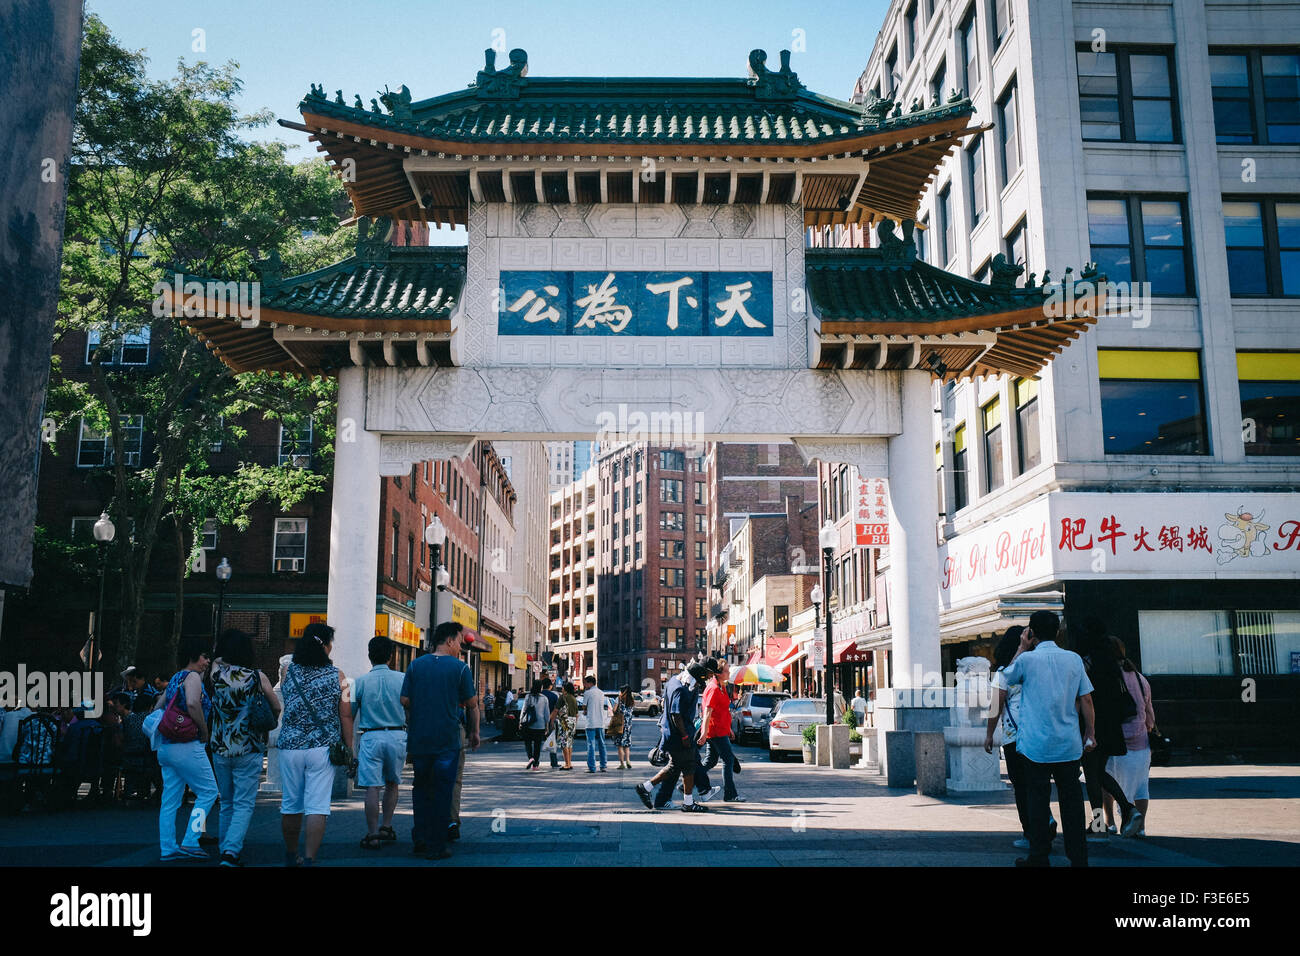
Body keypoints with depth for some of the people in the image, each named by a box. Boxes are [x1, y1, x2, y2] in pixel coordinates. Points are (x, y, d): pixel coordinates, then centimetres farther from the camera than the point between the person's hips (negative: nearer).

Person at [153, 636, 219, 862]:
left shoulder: (175, 678, 18)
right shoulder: (192, 677, -10)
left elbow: (158, 708, 23)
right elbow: (192, 703, -27)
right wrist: (204, 731, -17)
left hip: (166, 747, 9)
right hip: (187, 746, -9)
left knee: (170, 799, 10)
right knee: (208, 792, -1)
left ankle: (167, 848, 12)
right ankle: (190, 842, -5)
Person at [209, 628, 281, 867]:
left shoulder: (217, 672, -3)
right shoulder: (257, 677, -7)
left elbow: (218, 658, 22)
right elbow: (276, 708, 2)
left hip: (220, 749, 3)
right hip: (249, 749, -3)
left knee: (226, 804, 17)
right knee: (244, 804, -2)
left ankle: (226, 849, 23)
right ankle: (231, 851, -16)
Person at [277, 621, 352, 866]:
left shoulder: (289, 670, 2)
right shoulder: (337, 676, -2)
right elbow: (345, 715, -2)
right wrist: (349, 749, 6)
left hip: (290, 746, 2)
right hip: (323, 748, -2)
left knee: (290, 805, 16)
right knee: (318, 807, -1)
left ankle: (291, 856, 31)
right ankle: (309, 859, -8)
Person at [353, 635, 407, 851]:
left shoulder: (360, 682, -1)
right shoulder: (402, 679, 1)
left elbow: (349, 716, 3)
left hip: (371, 737, -2)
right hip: (397, 736, 2)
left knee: (372, 787, -1)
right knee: (392, 783, 19)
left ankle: (373, 835, 0)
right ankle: (387, 827, 19)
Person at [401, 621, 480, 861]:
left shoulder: (415, 665, 5)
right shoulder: (459, 667, -4)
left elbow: (404, 700, 2)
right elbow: (472, 704, -1)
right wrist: (474, 732, 12)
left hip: (418, 739, 4)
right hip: (447, 740, -3)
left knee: (421, 788, 18)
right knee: (442, 791, 3)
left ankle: (420, 840, 16)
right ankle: (436, 846, 5)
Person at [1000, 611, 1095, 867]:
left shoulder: (1027, 659, -7)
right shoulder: (1074, 659, 2)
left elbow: (1007, 678, 12)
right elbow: (1086, 700, 4)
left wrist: (1022, 648, 14)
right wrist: (1090, 734, 12)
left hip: (1037, 744, -3)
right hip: (1069, 745, 3)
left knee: (1038, 801, 3)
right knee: (1071, 800, 9)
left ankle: (1039, 858, 9)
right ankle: (1079, 857, 13)